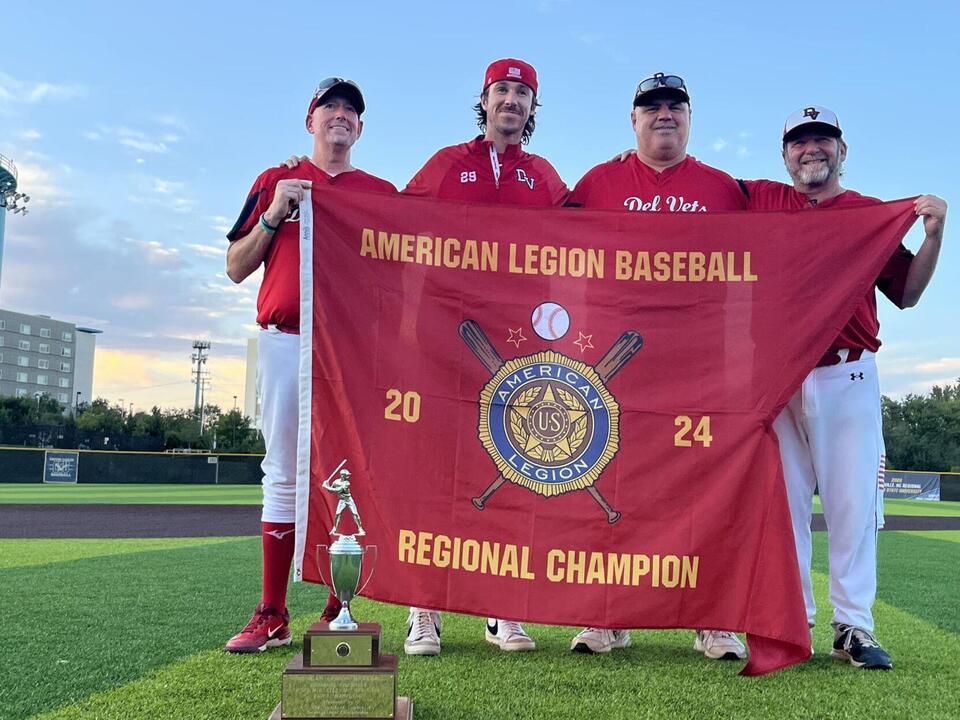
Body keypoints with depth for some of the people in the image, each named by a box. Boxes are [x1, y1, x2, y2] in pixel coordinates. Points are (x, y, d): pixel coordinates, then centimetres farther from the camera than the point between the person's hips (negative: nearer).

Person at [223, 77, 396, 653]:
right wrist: (274, 213, -1)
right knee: (284, 474, 1)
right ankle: (272, 617, 7)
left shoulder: (382, 193, 16)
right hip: (286, 342, 0)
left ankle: (339, 612, 7)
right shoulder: (275, 181, 17)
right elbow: (236, 268, 11)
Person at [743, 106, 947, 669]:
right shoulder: (759, 199, 11)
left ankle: (854, 628, 10)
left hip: (849, 378, 0)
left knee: (853, 501, -1)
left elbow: (907, 293, 9)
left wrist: (934, 233, -3)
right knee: (784, 500, 5)